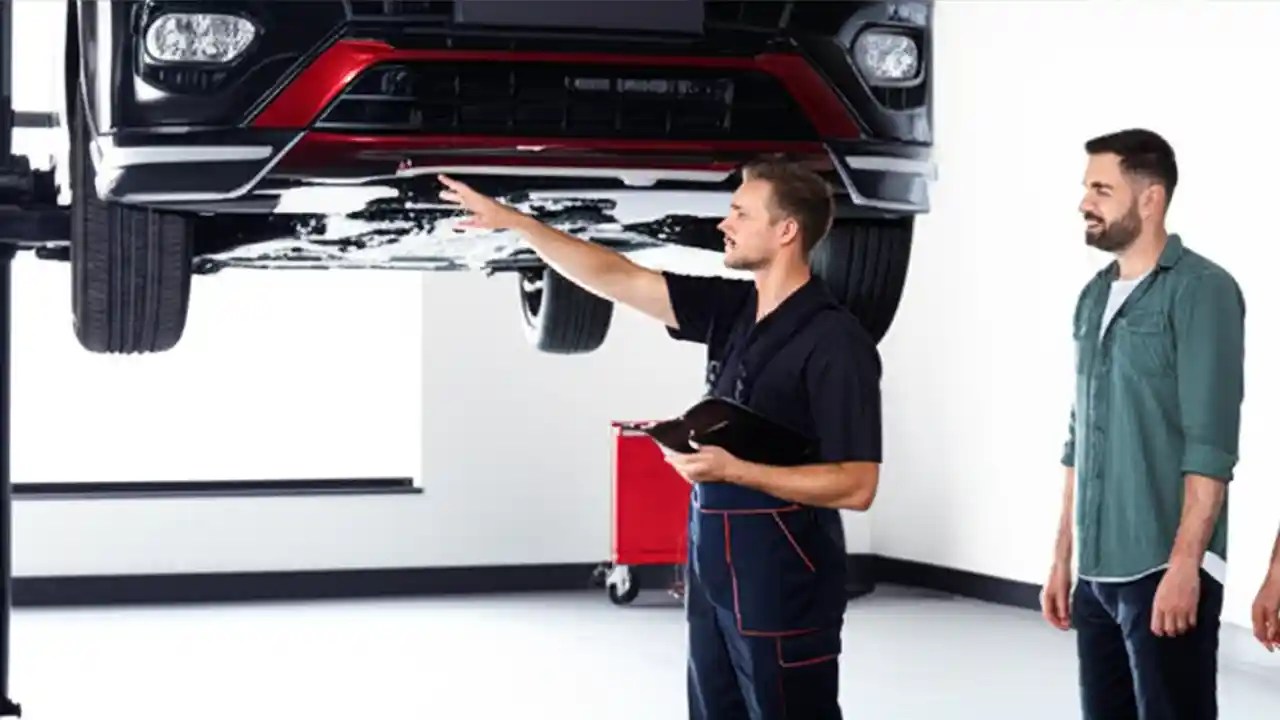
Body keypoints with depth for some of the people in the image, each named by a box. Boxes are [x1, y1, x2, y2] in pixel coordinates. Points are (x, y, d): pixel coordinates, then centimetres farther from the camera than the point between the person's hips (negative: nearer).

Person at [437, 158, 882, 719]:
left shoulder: (836, 341, -15)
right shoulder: (732, 310, 8)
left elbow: (856, 486, -19)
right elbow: (616, 279, 10)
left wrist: (735, 471, -24)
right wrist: (513, 220, 7)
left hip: (785, 594, -8)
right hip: (714, 582, 8)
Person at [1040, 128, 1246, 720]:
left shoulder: (1200, 291, -8)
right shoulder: (1094, 297, 14)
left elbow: (1210, 445, -14)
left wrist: (1183, 564, -19)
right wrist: (1063, 558, 15)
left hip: (1163, 569, -7)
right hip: (1097, 571, 7)